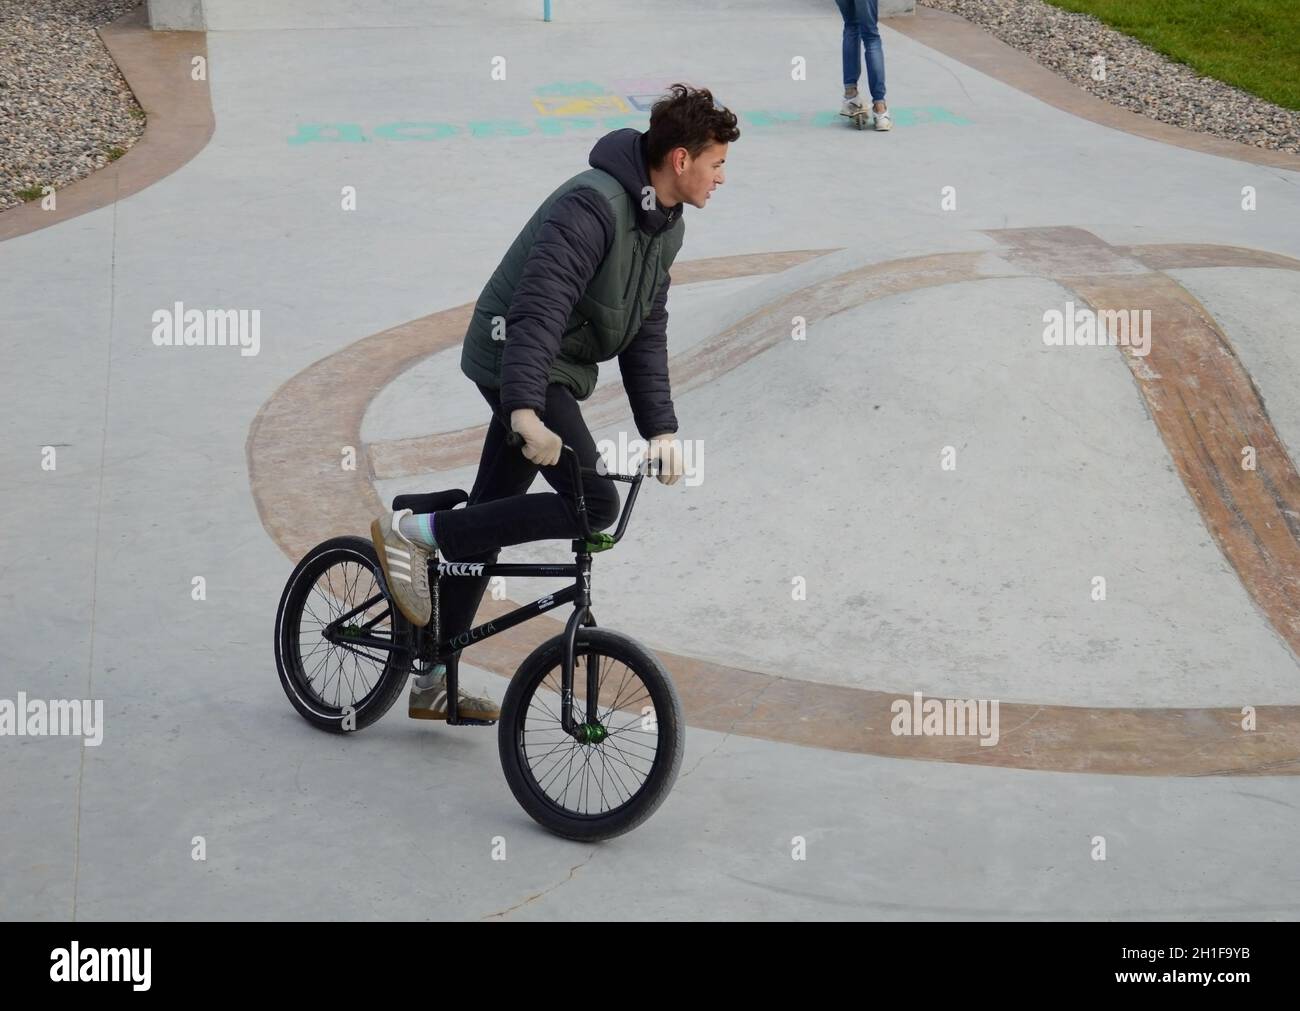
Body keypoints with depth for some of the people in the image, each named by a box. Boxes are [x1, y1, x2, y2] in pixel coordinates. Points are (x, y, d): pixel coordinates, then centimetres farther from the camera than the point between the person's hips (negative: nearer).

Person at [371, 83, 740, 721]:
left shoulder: (665, 225, 6)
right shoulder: (593, 206, -24)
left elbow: (646, 330, 9)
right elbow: (539, 307, -34)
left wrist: (660, 428, -1)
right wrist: (526, 412, -44)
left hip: (553, 372, 10)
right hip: (515, 362, -9)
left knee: (488, 520, 14)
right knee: (593, 504, -20)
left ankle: (434, 683, 24)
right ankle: (414, 532, -13)